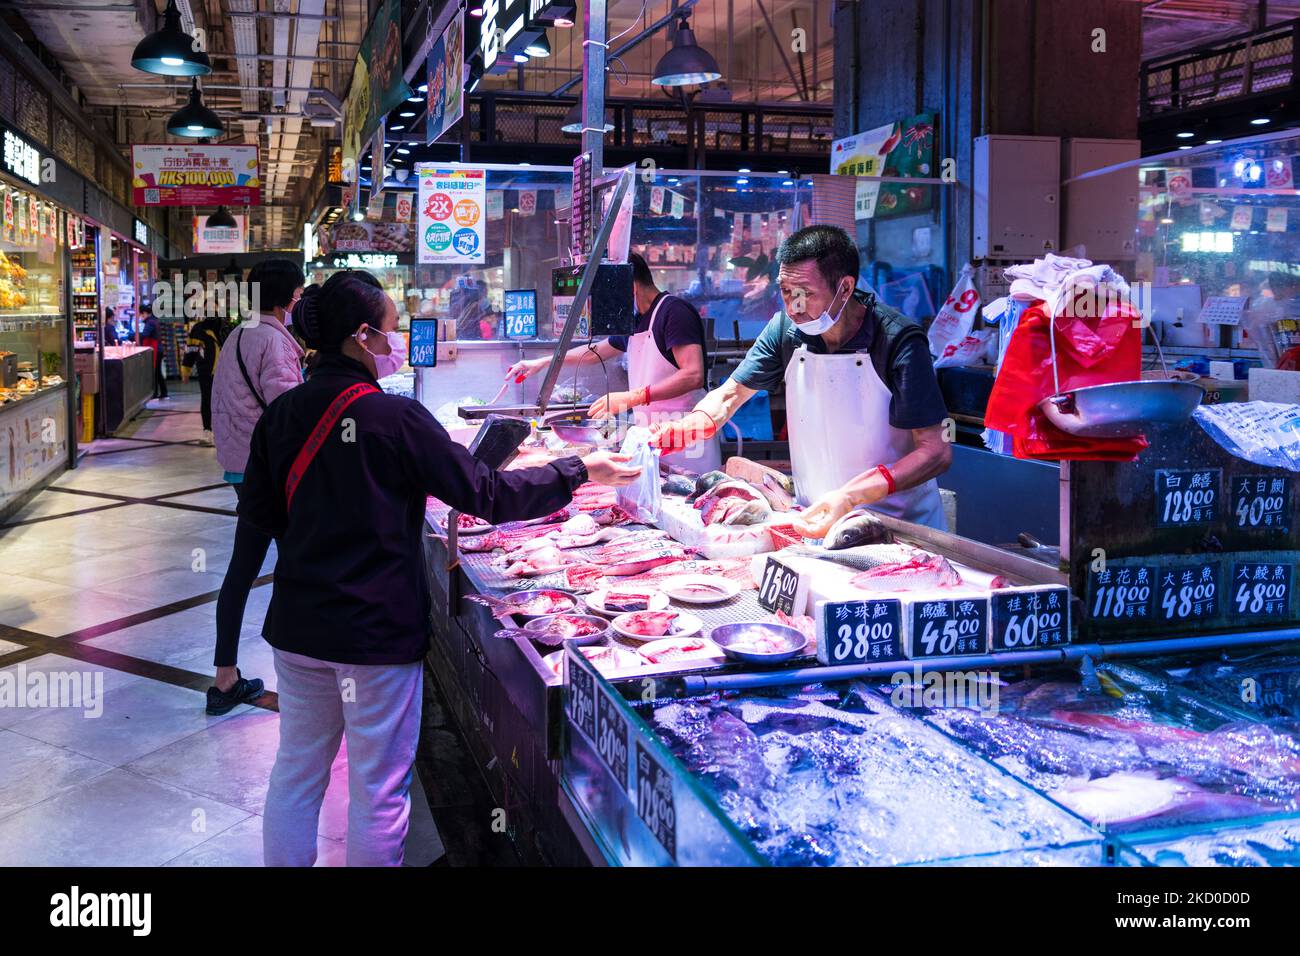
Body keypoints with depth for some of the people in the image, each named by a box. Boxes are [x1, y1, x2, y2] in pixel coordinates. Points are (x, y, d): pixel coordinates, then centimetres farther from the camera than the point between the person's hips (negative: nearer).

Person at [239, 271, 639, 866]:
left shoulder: (282, 414, 0)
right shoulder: (396, 418, -17)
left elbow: (258, 514, 7)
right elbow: (487, 495, -14)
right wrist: (579, 472, -4)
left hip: (297, 626, 6)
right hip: (378, 633, -6)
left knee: (296, 771, 20)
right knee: (379, 788, 10)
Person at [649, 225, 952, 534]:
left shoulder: (898, 340, -16)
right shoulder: (786, 328, -2)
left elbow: (936, 452, -19)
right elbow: (731, 394, 8)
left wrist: (849, 497, -31)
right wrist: (686, 427, -15)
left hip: (898, 522, -4)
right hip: (814, 515, 4)